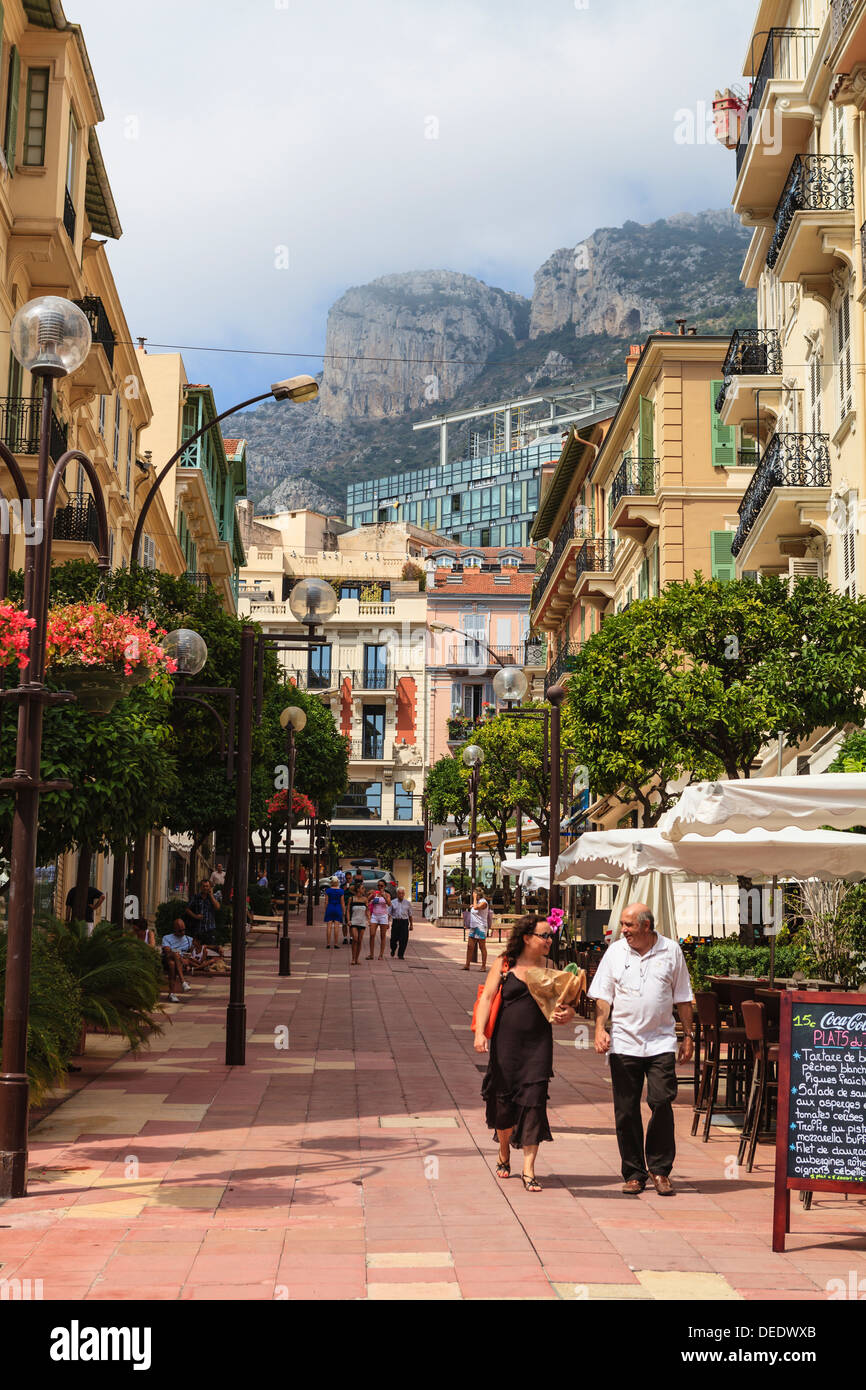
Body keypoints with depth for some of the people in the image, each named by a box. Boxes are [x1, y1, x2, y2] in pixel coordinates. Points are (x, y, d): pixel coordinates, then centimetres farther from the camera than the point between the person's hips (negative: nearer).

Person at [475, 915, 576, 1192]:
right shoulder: (504, 964, 0)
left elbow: (560, 1001, 11)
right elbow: (487, 997, -4)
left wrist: (567, 1013, -12)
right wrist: (480, 1032, -15)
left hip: (538, 1043, 1)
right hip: (506, 1040, -1)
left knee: (534, 1101, -8)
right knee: (503, 1099, 7)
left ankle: (529, 1169, -4)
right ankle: (504, 1155, 33)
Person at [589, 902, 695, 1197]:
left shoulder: (671, 951, 5)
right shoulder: (615, 952, 6)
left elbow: (682, 998, 11)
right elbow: (603, 996, 7)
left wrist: (688, 1035, 9)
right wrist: (600, 1029, -5)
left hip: (661, 1042, -1)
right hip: (624, 1042, 1)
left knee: (662, 1102, -11)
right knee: (626, 1110, 2)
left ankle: (659, 1168, 5)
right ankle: (633, 1173, 13)